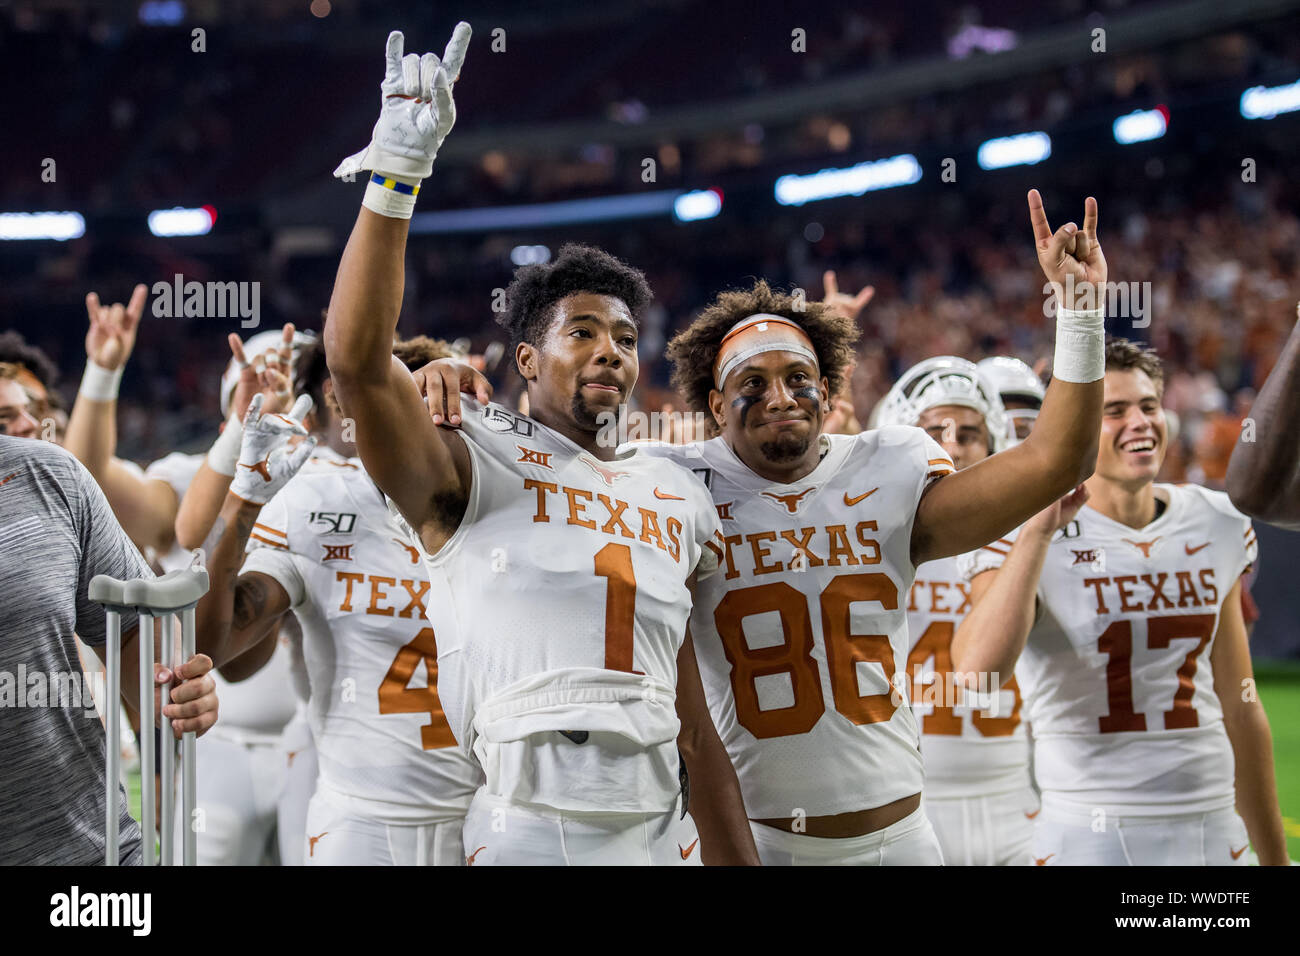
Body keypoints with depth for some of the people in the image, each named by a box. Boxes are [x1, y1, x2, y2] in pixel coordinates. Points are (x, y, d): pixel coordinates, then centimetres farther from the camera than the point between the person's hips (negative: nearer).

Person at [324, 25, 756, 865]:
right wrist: (395, 175, -23)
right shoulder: (473, 464, 0)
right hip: (519, 833, -5)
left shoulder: (676, 501, 16)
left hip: (660, 834, 5)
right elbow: (357, 360, -20)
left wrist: (740, 860, 14)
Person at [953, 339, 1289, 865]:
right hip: (1088, 834, -4)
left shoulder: (1218, 526, 8)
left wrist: (1274, 854, 17)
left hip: (1210, 824, 4)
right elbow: (976, 670, -27)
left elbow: (1239, 706, 14)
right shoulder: (1023, 535, -8)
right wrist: (1038, 531, -28)